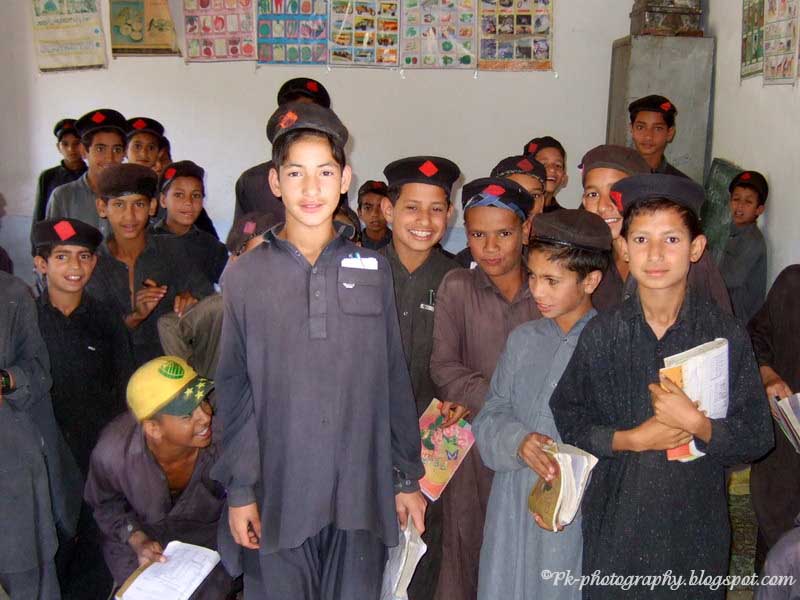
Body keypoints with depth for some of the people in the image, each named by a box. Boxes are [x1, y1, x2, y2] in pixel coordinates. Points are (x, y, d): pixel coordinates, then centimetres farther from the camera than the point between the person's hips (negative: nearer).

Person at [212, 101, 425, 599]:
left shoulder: (372, 269, 2)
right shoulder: (245, 276, -1)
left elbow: (394, 378, 6)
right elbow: (235, 391, 2)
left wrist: (408, 477, 6)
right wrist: (240, 489, -1)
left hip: (362, 491, 1)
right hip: (279, 492, -1)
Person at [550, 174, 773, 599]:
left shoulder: (725, 335, -7)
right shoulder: (601, 335, -5)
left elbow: (757, 439, -6)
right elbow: (566, 420, -2)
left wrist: (697, 424, -22)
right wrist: (631, 439, -14)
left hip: (696, 526, 0)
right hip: (614, 522, 1)